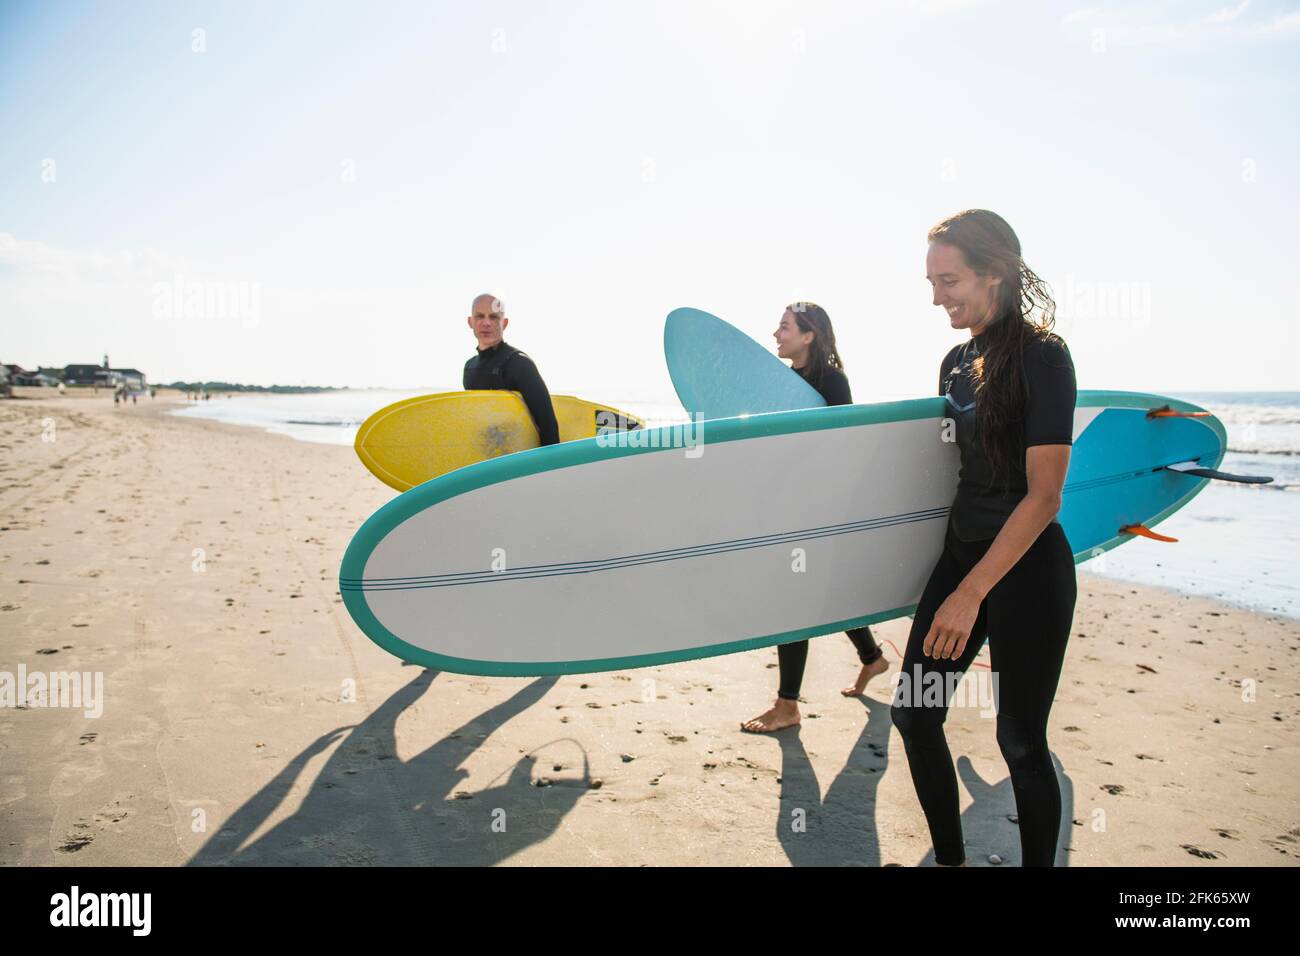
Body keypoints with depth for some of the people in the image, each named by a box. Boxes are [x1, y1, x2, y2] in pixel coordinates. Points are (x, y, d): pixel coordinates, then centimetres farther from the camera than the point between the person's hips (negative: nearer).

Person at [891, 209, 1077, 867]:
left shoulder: (1042, 357, -13)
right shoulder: (956, 362, 9)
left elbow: (1043, 496, -19)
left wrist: (970, 594, -22)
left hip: (1027, 568, -7)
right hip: (961, 554, 7)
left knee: (1020, 740, 3)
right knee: (914, 714, 6)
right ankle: (949, 859, 24)